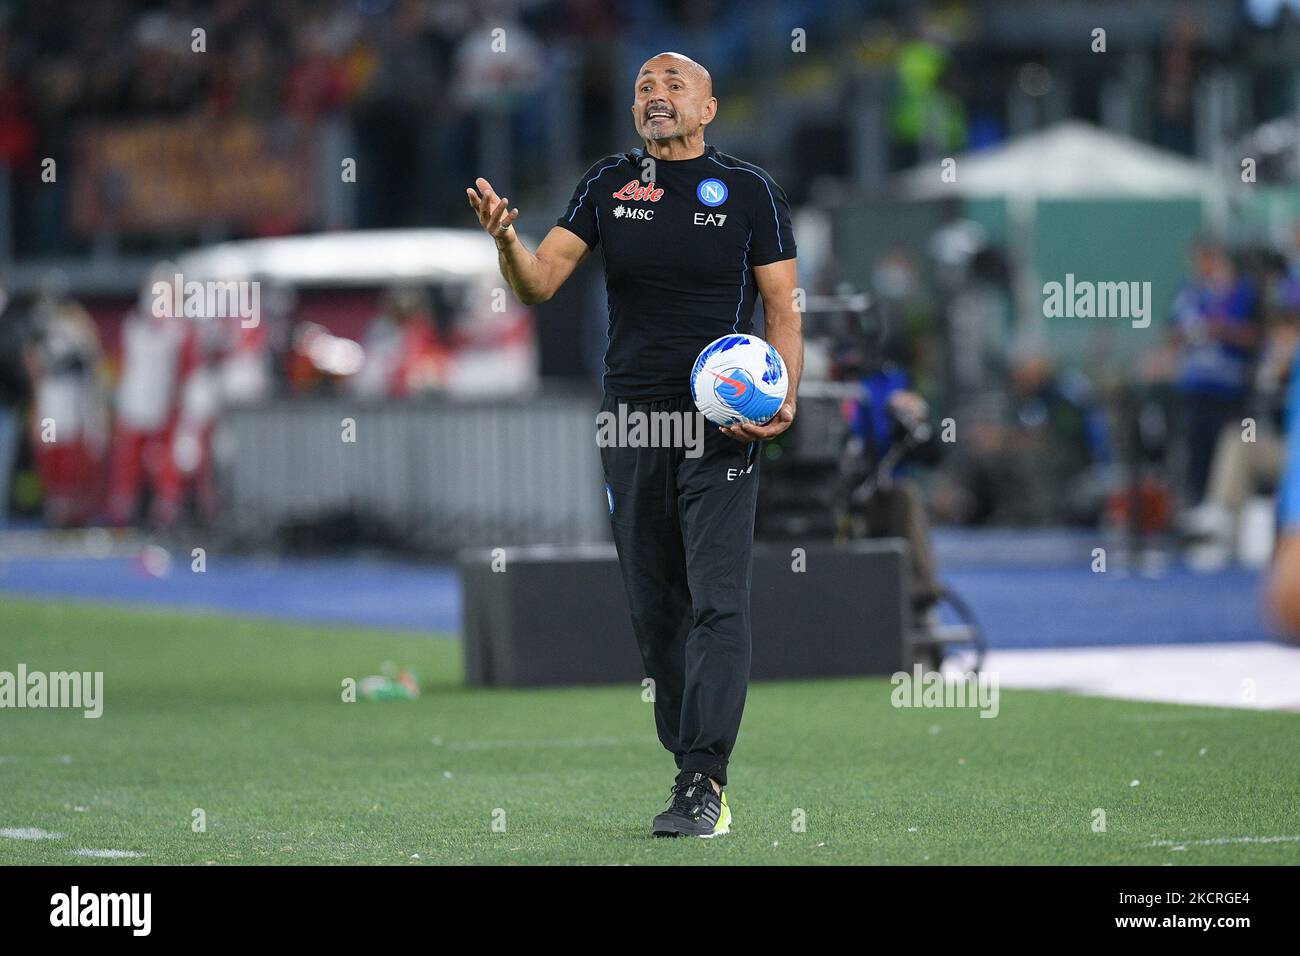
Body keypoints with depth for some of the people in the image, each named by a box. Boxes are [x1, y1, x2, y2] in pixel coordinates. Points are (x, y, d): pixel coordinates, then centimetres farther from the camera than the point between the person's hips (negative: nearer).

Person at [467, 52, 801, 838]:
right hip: (631, 420, 4)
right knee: (655, 609, 6)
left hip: (723, 425, -4)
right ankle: (693, 768, 14)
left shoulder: (749, 190, 2)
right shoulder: (609, 185, 8)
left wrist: (784, 397, -14)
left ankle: (702, 782, -16)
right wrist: (506, 239, -19)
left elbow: (783, 307, 2)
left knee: (718, 602, -12)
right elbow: (540, 283, 3)